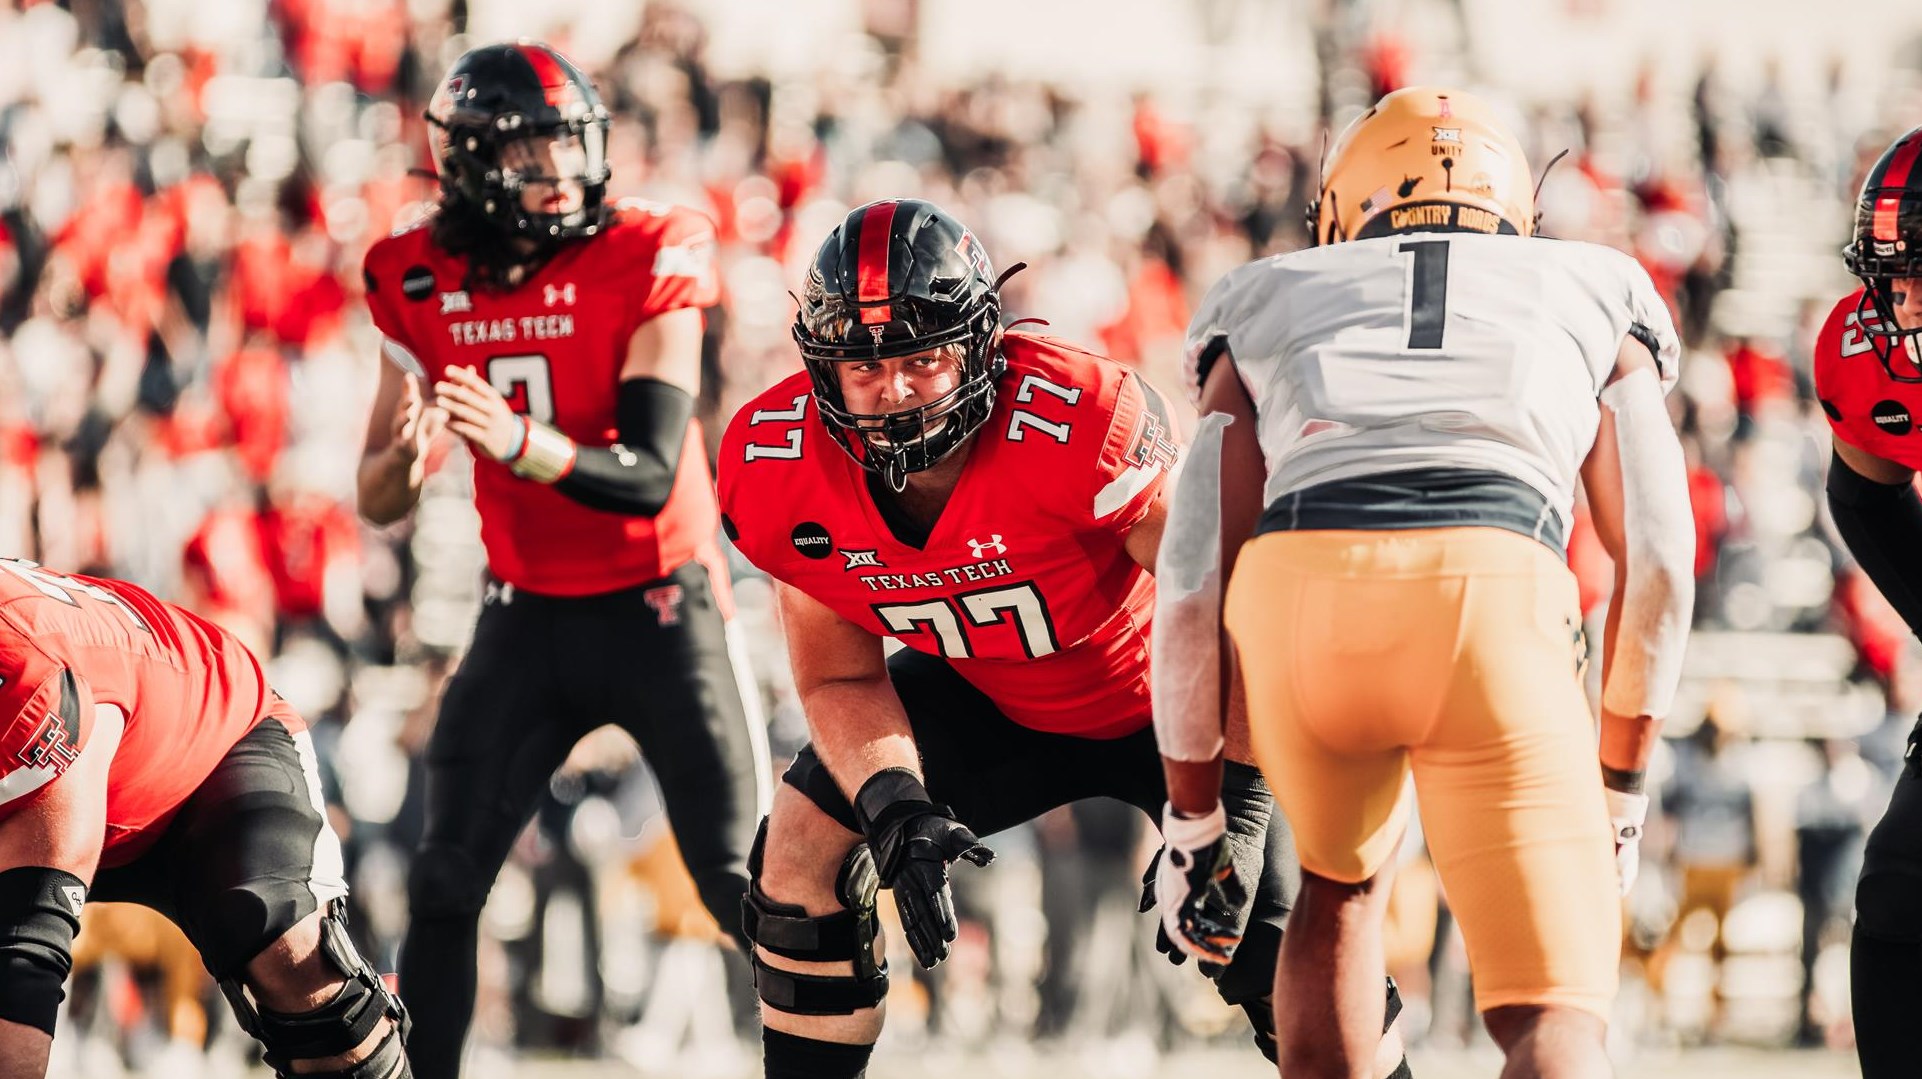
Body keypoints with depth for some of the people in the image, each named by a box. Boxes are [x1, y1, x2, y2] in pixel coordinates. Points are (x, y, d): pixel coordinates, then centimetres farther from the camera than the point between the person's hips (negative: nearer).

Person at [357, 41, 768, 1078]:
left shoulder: (645, 262, -16)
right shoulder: (424, 284, -5)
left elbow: (649, 477, -22)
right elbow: (379, 503, 0)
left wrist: (518, 441, -40)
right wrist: (404, 455, -24)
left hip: (657, 604, -3)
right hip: (527, 613, 3)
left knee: (747, 886, -4)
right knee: (443, 891, 0)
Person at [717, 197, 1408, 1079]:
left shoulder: (1079, 423, -38)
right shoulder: (776, 470, -22)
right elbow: (840, 680, -9)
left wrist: (1230, 808, -33)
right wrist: (894, 809, -28)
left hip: (1163, 697, -4)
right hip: (986, 701, 4)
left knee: (1285, 968, -15)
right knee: (801, 853, -9)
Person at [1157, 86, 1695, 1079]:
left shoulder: (1271, 309, 33)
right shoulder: (1595, 301, 33)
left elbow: (1197, 572, 21)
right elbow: (1656, 558, 22)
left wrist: (1198, 814, 26)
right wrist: (1621, 788, 30)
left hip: (1298, 589, 2)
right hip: (1494, 603, -2)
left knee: (1342, 884, 33)